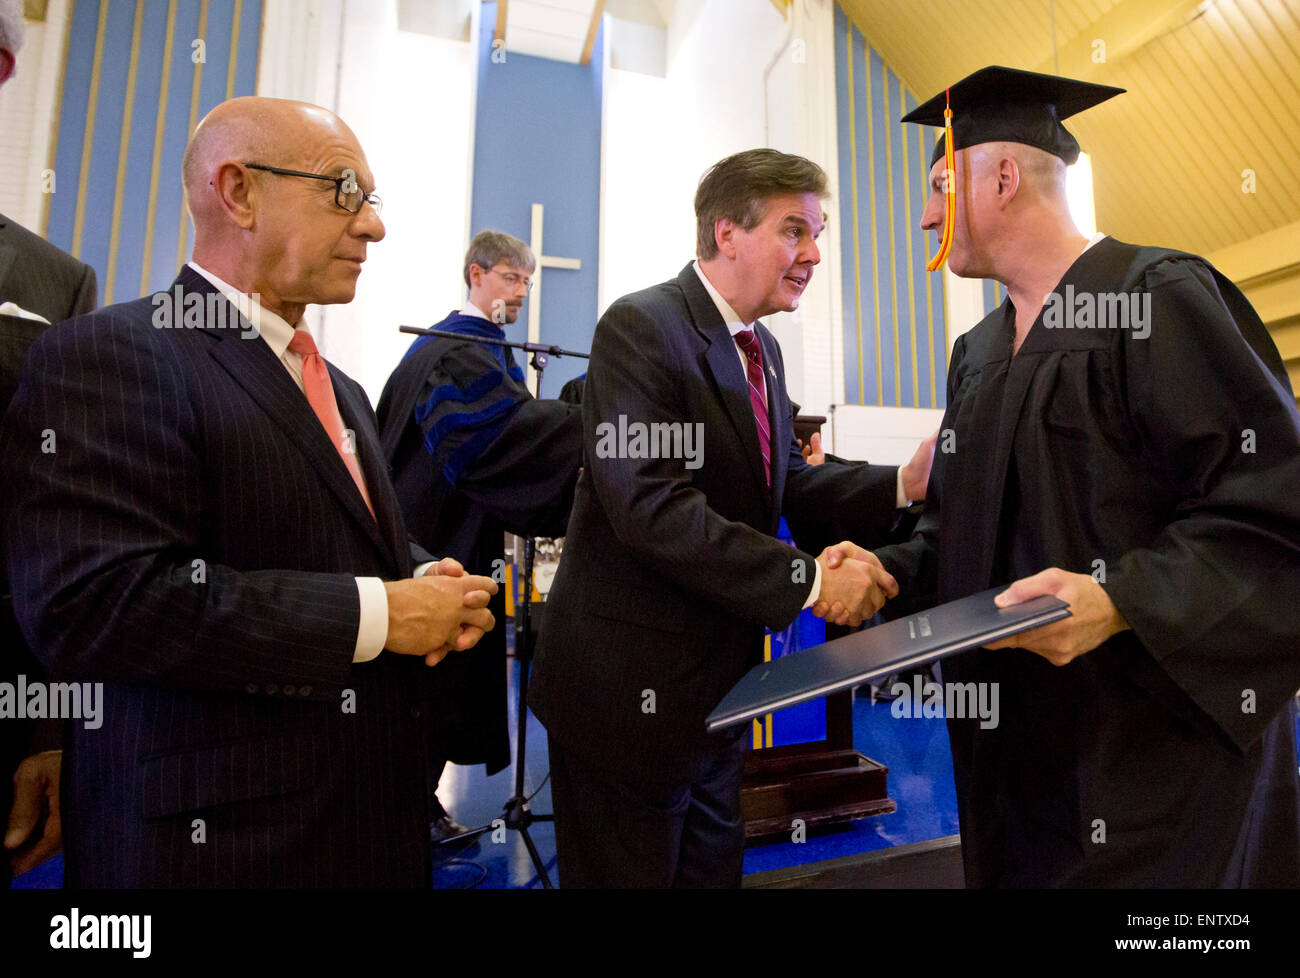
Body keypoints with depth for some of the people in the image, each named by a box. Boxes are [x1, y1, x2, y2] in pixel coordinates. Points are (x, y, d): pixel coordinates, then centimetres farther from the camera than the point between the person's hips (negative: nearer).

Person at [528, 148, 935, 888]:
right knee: (632, 871, 13)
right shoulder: (640, 328, -18)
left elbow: (786, 479, 9)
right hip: (633, 689, -8)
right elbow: (651, 505, -27)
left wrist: (902, 484, -6)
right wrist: (807, 580, -25)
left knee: (714, 866, 24)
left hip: (723, 680, 9)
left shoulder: (762, 348, 10)